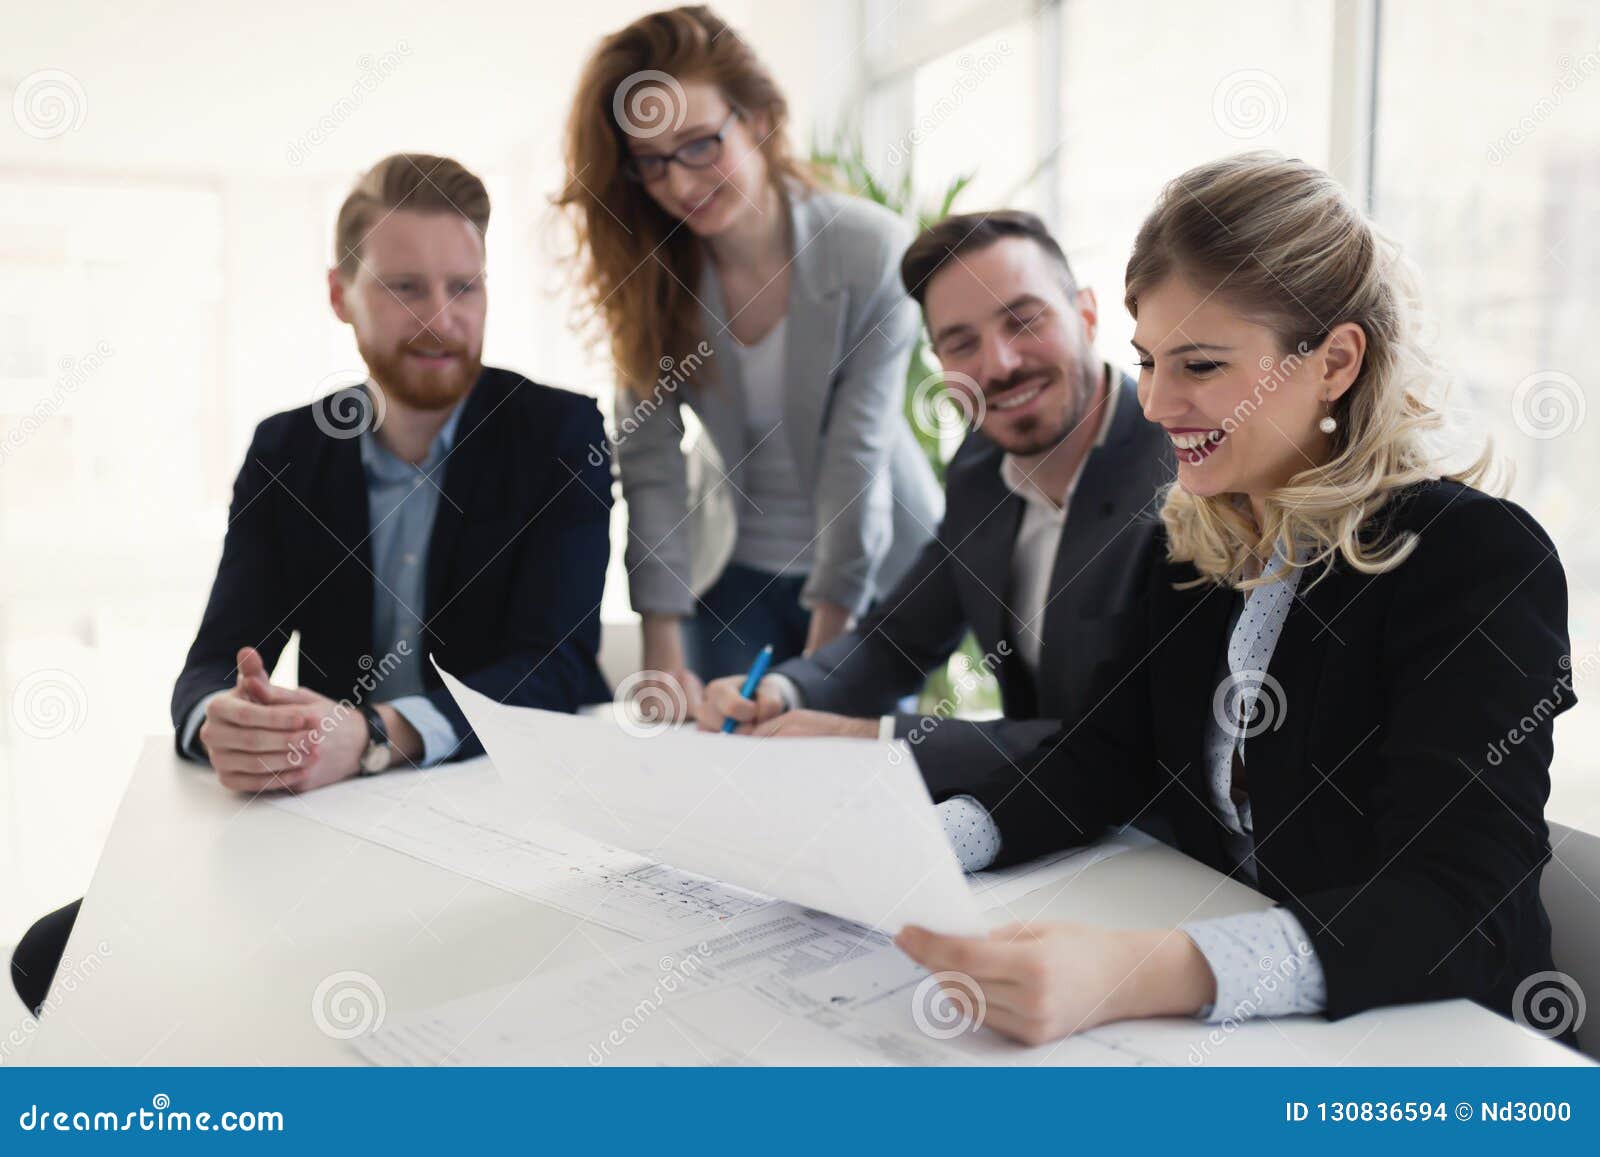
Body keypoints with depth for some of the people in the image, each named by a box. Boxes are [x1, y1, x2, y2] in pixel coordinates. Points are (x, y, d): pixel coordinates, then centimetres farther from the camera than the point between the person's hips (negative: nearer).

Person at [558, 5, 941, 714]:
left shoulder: (874, 252, -18)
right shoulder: (648, 270, -9)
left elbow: (856, 458, -19)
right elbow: (650, 462, -14)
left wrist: (823, 655, -18)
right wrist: (662, 651, -20)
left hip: (874, 567, -2)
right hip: (736, 572, 2)